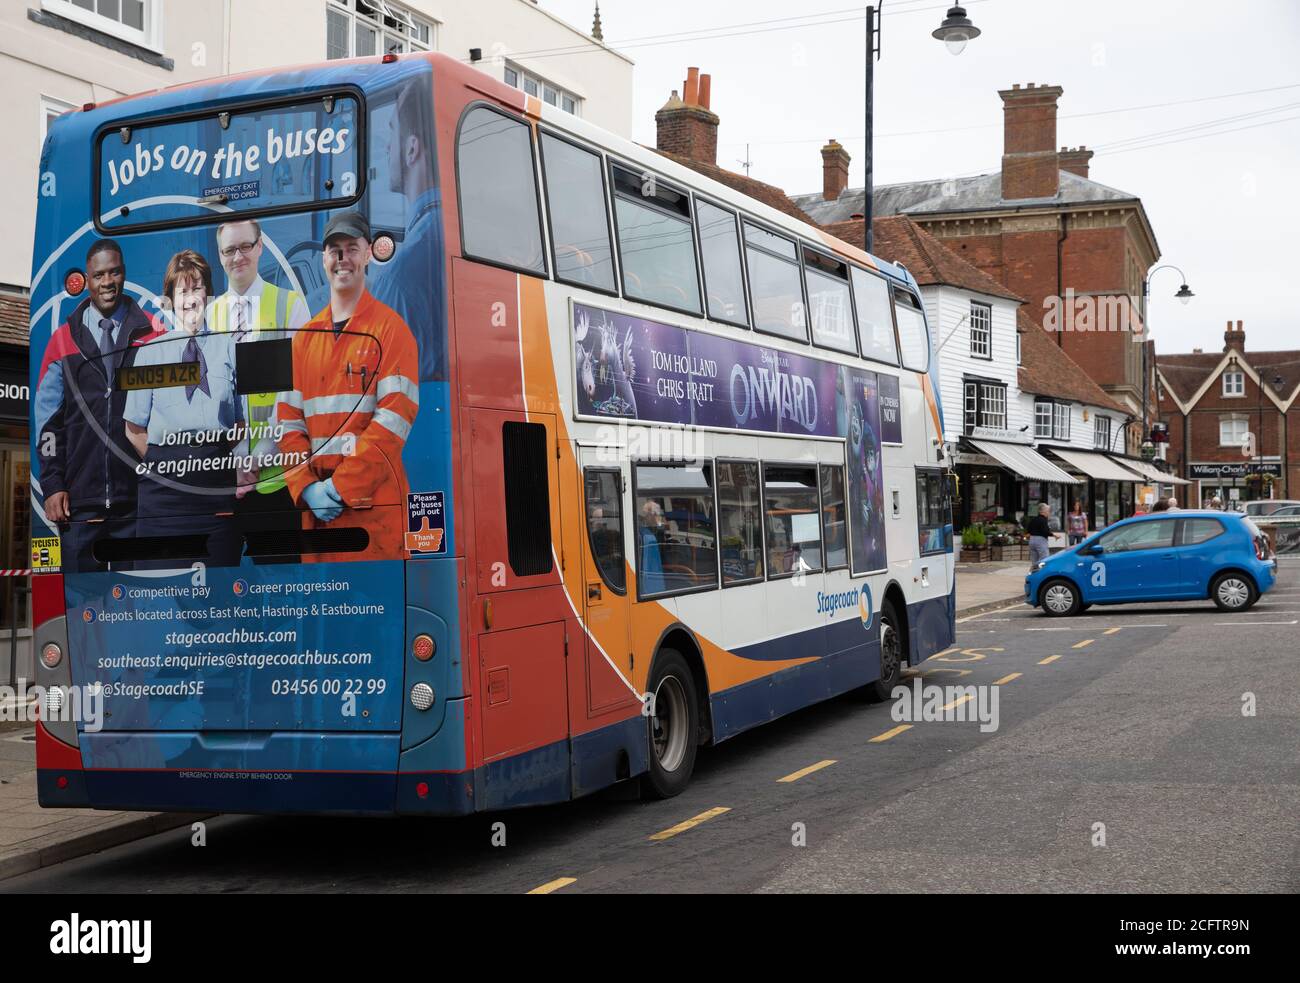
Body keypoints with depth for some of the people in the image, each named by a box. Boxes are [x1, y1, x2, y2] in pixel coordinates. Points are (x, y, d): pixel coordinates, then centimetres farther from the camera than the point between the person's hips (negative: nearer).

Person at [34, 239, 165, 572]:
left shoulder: (152, 333, 4)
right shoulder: (63, 341, 8)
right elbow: (48, 420, 8)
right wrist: (52, 486, 0)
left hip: (137, 500, -1)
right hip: (78, 502, 1)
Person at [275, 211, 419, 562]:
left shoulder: (390, 327, -2)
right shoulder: (305, 337, 14)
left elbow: (396, 415, -11)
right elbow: (287, 419, 11)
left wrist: (342, 486, -15)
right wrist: (306, 486, -5)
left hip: (374, 500, -4)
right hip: (315, 505, 5)